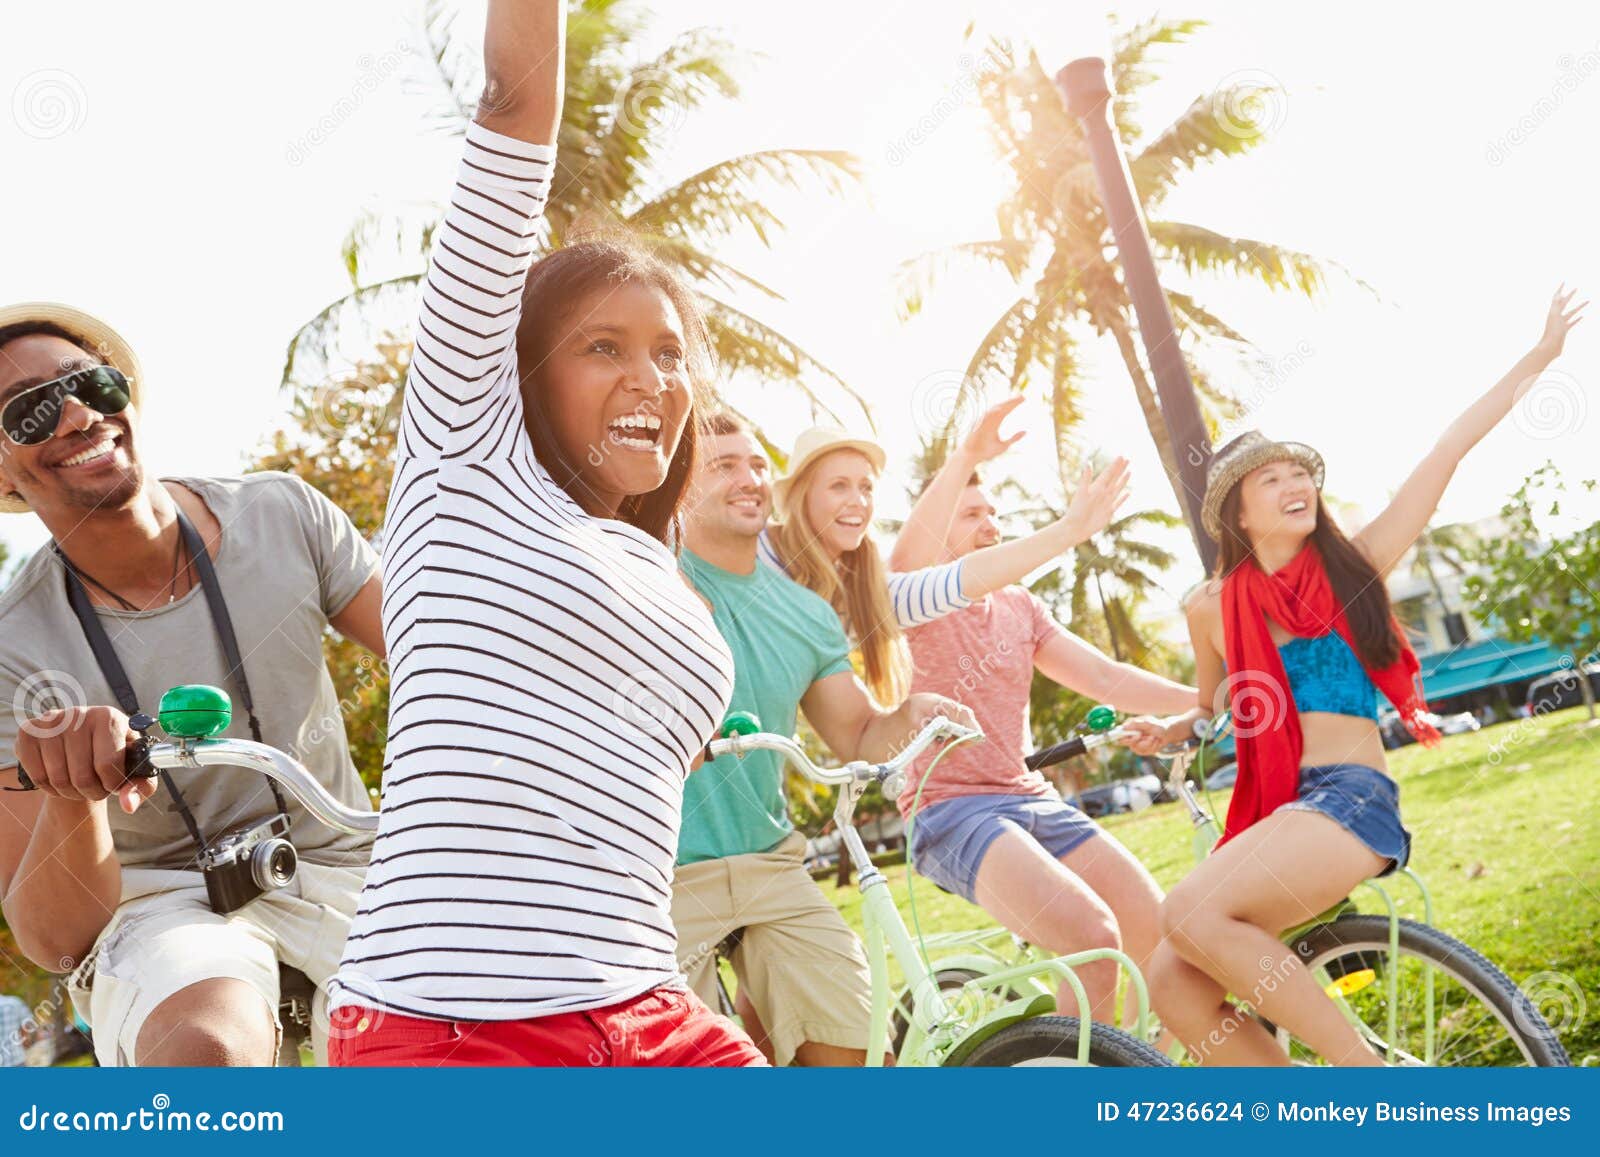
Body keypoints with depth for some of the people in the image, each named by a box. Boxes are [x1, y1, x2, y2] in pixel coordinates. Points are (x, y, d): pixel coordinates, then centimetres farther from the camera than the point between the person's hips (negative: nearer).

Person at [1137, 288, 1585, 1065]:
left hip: (1352, 799, -4)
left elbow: (1450, 450, 7)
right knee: (1174, 983, -16)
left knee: (1192, 914, -30)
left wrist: (1537, 359, 9)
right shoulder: (1213, 609, 11)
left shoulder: (1354, 565, 7)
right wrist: (1159, 729, 17)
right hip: (1267, 812, 4)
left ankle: (1366, 1068, -16)